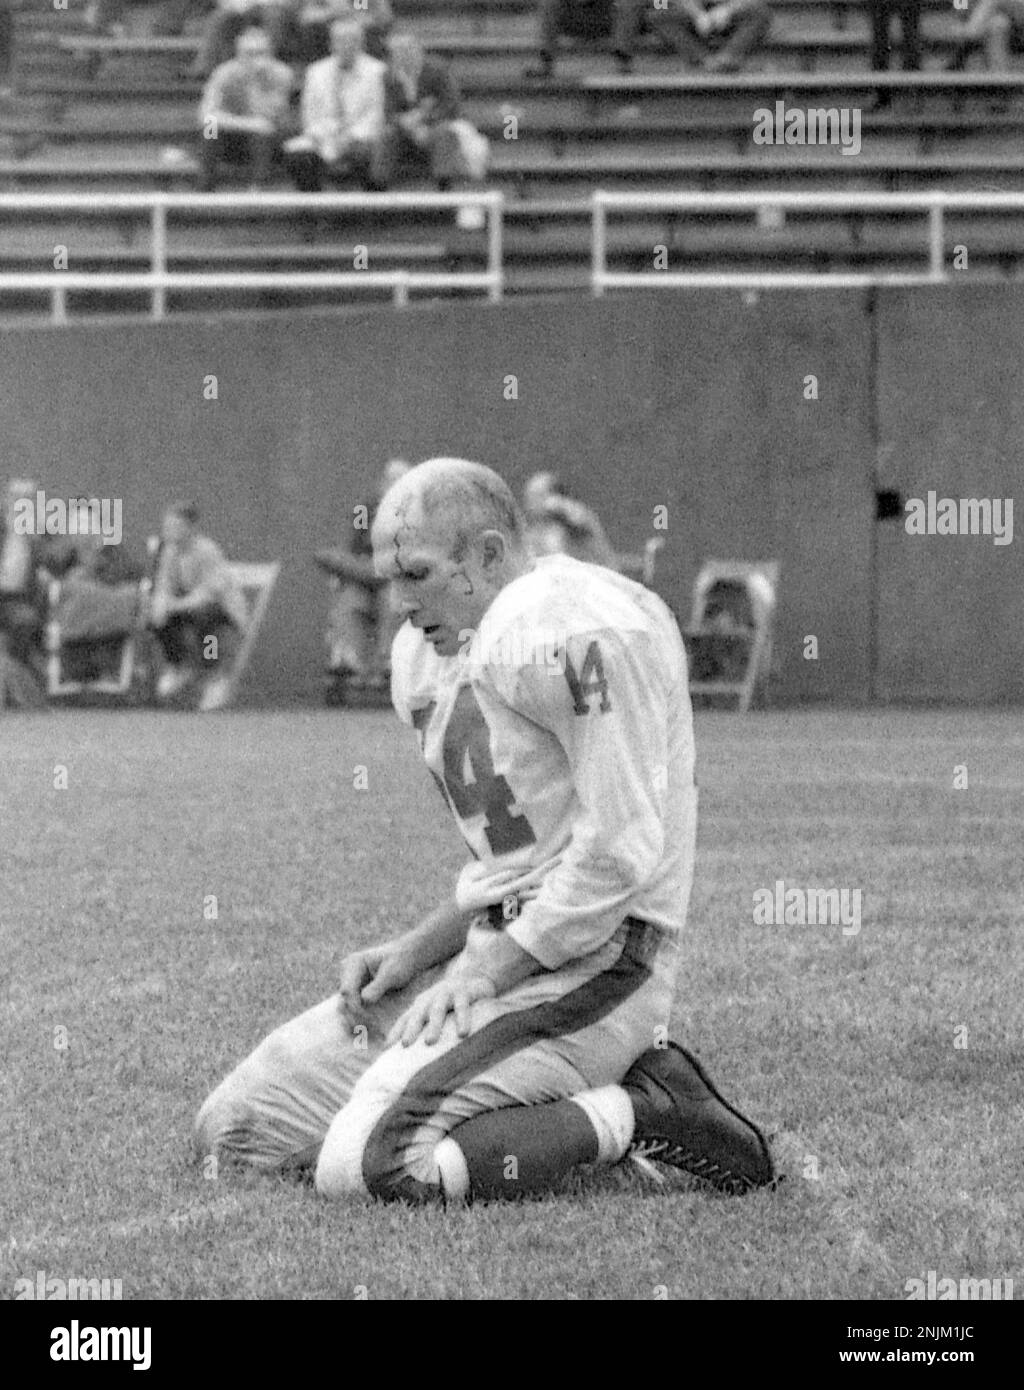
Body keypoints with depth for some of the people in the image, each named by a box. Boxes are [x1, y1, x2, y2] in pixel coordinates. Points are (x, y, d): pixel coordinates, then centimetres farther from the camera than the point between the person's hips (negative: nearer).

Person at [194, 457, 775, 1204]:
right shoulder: (432, 657, 17)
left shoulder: (570, 627, -15)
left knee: (360, 1165, -24)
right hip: (509, 950, 10)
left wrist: (484, 972, -15)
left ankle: (642, 1113, -9)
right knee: (232, 1127, 6)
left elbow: (621, 854, -20)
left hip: (590, 965, -10)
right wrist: (418, 951, 7)